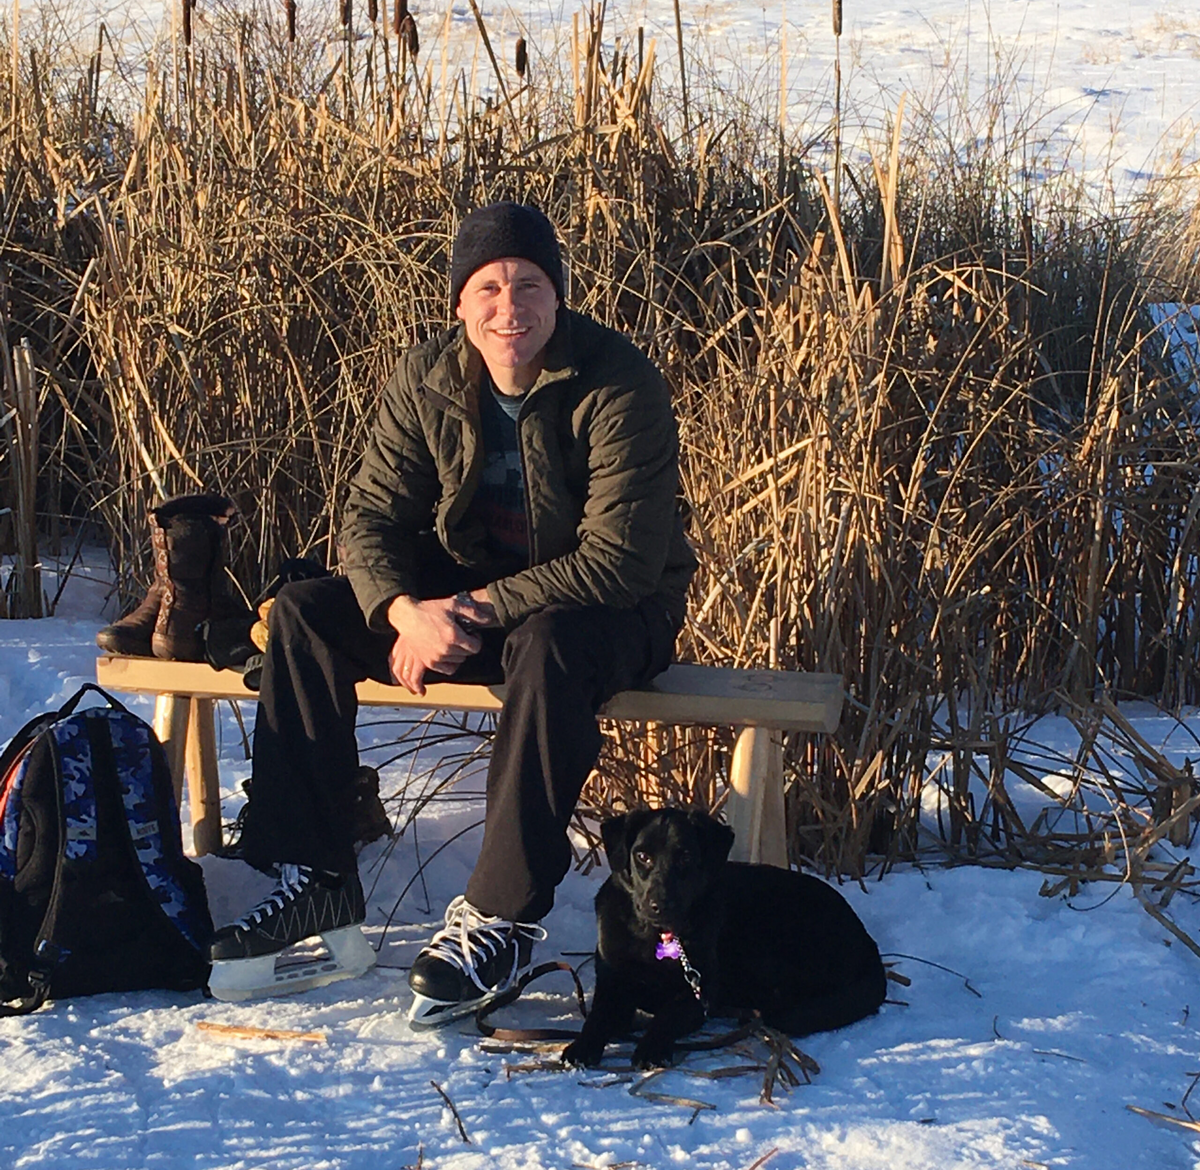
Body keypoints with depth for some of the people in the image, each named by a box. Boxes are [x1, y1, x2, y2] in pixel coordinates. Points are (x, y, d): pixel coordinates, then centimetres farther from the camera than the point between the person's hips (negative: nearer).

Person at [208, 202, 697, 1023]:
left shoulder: (618, 390, -22)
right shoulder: (427, 382, -6)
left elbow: (620, 561, -27)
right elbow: (373, 516, -5)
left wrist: (474, 612, -29)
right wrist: (407, 611, -28)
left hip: (617, 608, -6)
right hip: (469, 590, 6)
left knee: (549, 647, -40)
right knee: (304, 615, -11)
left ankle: (503, 918, -32)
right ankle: (315, 878, -6)